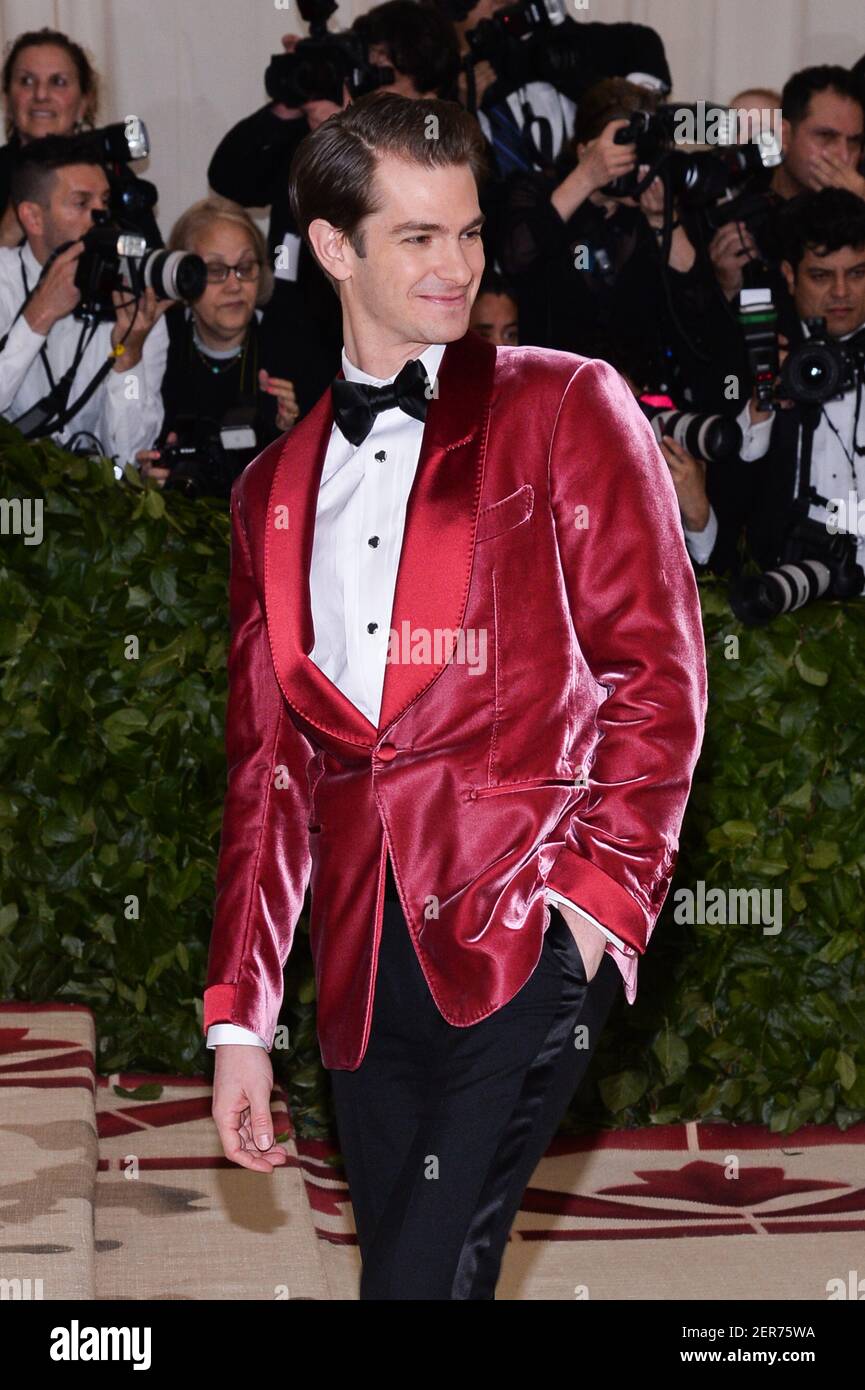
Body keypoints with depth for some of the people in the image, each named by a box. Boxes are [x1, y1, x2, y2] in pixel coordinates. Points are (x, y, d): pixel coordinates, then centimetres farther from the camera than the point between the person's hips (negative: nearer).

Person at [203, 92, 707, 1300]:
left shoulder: (563, 408, 5)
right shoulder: (276, 491, 19)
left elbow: (658, 668, 0)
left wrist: (599, 883, -11)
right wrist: (238, 1019, 14)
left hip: (528, 934, -5)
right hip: (369, 964, 5)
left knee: (424, 1276, -18)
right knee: (403, 1269, 6)